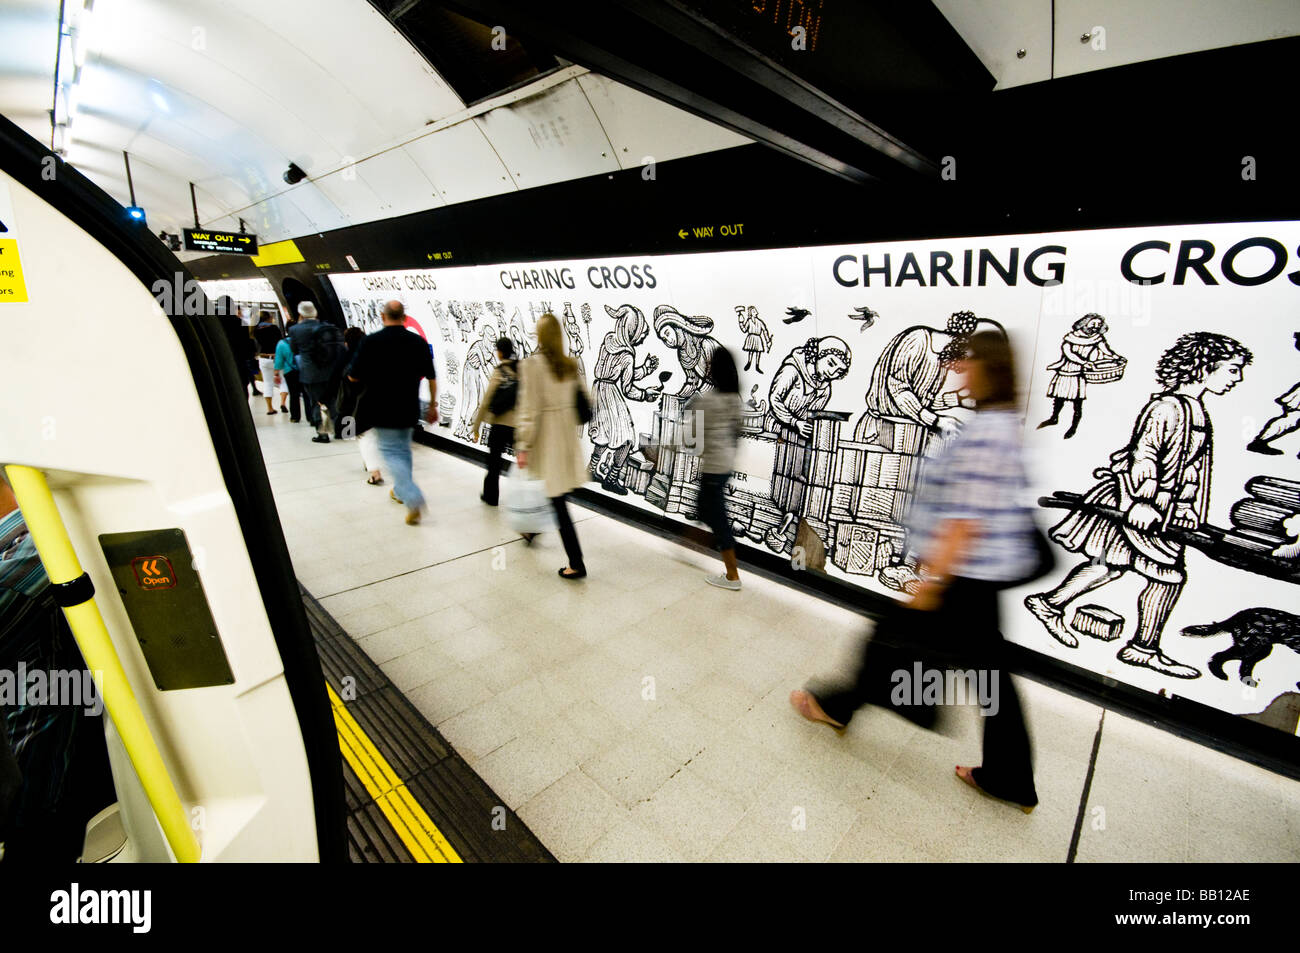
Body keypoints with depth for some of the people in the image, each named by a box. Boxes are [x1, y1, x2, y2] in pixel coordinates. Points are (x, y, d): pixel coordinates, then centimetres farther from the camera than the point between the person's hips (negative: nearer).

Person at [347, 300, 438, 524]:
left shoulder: (370, 341, -10)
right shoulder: (418, 342, -2)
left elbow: (353, 377, -5)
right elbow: (431, 378, 0)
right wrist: (433, 405, 10)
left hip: (382, 409, -3)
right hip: (409, 409, 4)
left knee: (391, 452, 1)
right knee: (403, 448, 20)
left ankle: (413, 498, -15)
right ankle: (400, 491, 35)